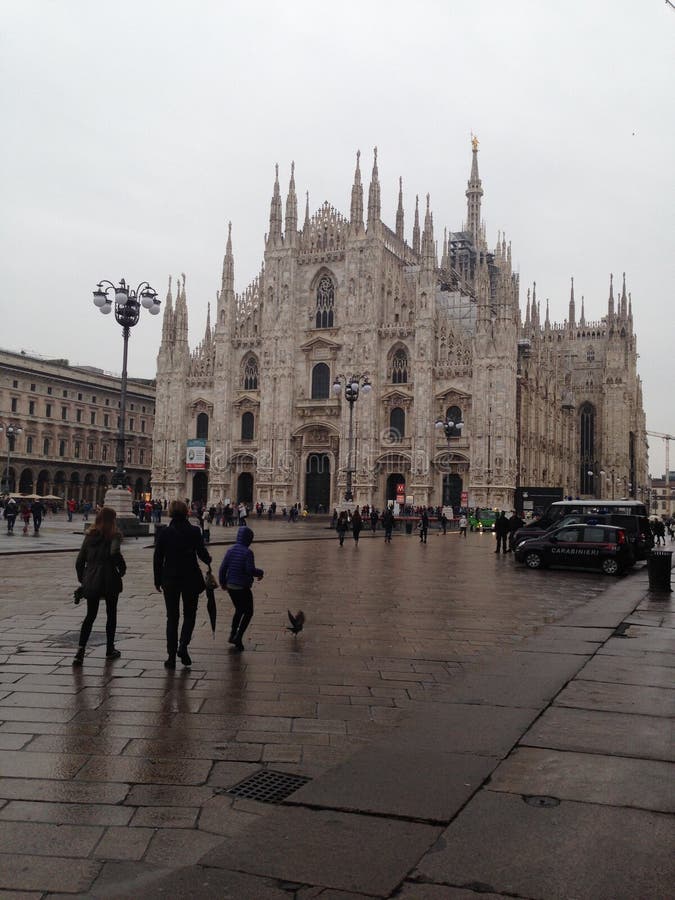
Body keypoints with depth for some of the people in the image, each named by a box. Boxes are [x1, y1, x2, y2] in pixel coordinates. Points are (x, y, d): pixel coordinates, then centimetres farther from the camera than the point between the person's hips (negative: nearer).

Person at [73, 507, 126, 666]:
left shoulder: (90, 536, 7)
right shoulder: (114, 536, -8)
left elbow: (79, 561, 7)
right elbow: (115, 552, -27)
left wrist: (82, 579, 17)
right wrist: (122, 569, -11)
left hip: (91, 580, 4)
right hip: (109, 580, -4)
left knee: (90, 615, 11)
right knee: (111, 614, 13)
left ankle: (80, 649, -5)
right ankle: (110, 650, 22)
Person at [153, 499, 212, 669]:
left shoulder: (164, 533, -3)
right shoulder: (194, 531, -7)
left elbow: (157, 558, -1)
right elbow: (202, 553, -9)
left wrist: (158, 580, 8)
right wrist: (209, 560, 15)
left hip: (170, 579, 1)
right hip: (191, 578, -1)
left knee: (172, 617, 10)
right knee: (189, 614, 14)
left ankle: (172, 655, 8)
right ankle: (183, 646, -7)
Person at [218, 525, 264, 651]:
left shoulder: (231, 550, 0)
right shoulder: (248, 552, -17)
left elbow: (223, 567, 0)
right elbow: (250, 570, -23)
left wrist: (222, 582, 14)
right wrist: (260, 573, -3)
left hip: (230, 586, 6)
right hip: (243, 587, -6)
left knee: (239, 610, 25)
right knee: (248, 612, 10)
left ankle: (233, 634, 23)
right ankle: (238, 637, 0)